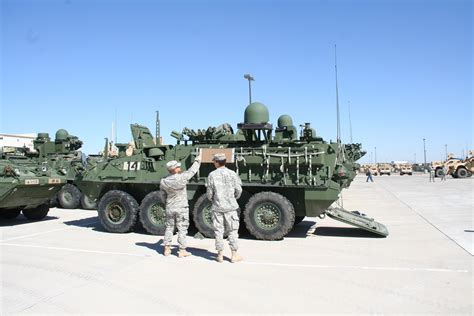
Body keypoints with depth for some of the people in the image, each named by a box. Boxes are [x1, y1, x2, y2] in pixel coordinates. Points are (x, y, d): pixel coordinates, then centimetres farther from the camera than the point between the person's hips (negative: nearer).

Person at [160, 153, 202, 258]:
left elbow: (164, 196, 6)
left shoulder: (163, 182, -5)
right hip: (182, 208, -4)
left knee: (169, 228, 16)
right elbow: (192, 171, -6)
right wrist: (198, 160, 9)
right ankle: (182, 251, 9)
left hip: (170, 208, 4)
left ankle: (167, 249, 20)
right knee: (182, 229, 4)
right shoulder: (181, 178, -20)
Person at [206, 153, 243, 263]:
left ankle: (220, 255, 16)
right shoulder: (232, 174, -4)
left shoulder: (212, 175, -4)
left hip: (217, 207, 0)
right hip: (231, 207, 0)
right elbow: (239, 190, -5)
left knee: (218, 231, 10)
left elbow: (210, 193, -2)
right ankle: (234, 255, 12)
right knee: (232, 231, 8)